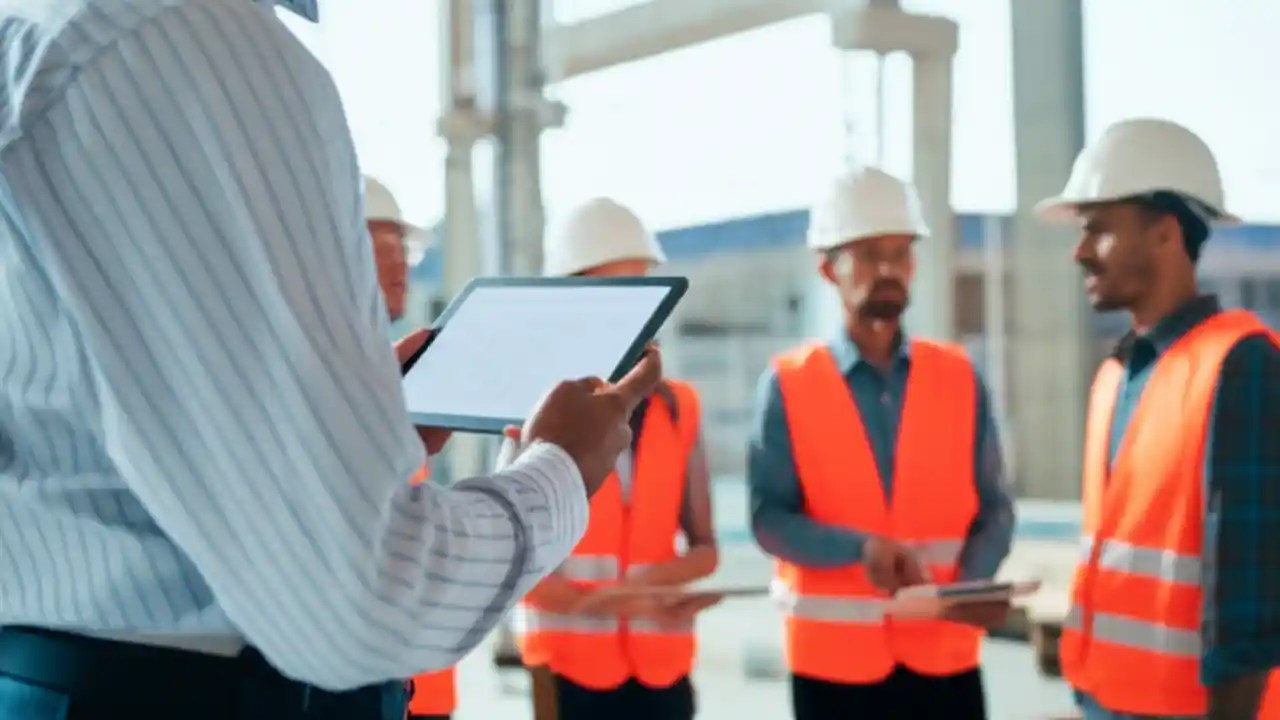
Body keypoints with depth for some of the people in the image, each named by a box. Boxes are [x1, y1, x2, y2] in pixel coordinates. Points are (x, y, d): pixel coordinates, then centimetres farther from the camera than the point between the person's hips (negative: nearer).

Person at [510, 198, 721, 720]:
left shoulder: (677, 410, 9)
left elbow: (704, 547, 9)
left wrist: (674, 577, -13)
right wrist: (584, 600, -23)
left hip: (661, 664, 4)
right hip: (570, 665, -3)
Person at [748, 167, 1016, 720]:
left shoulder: (959, 377, 5)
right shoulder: (788, 384, -2)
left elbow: (993, 507, 3)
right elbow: (769, 517, -7)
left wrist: (970, 583, -17)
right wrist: (860, 548, -24)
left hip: (943, 653, 2)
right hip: (834, 655, -1)